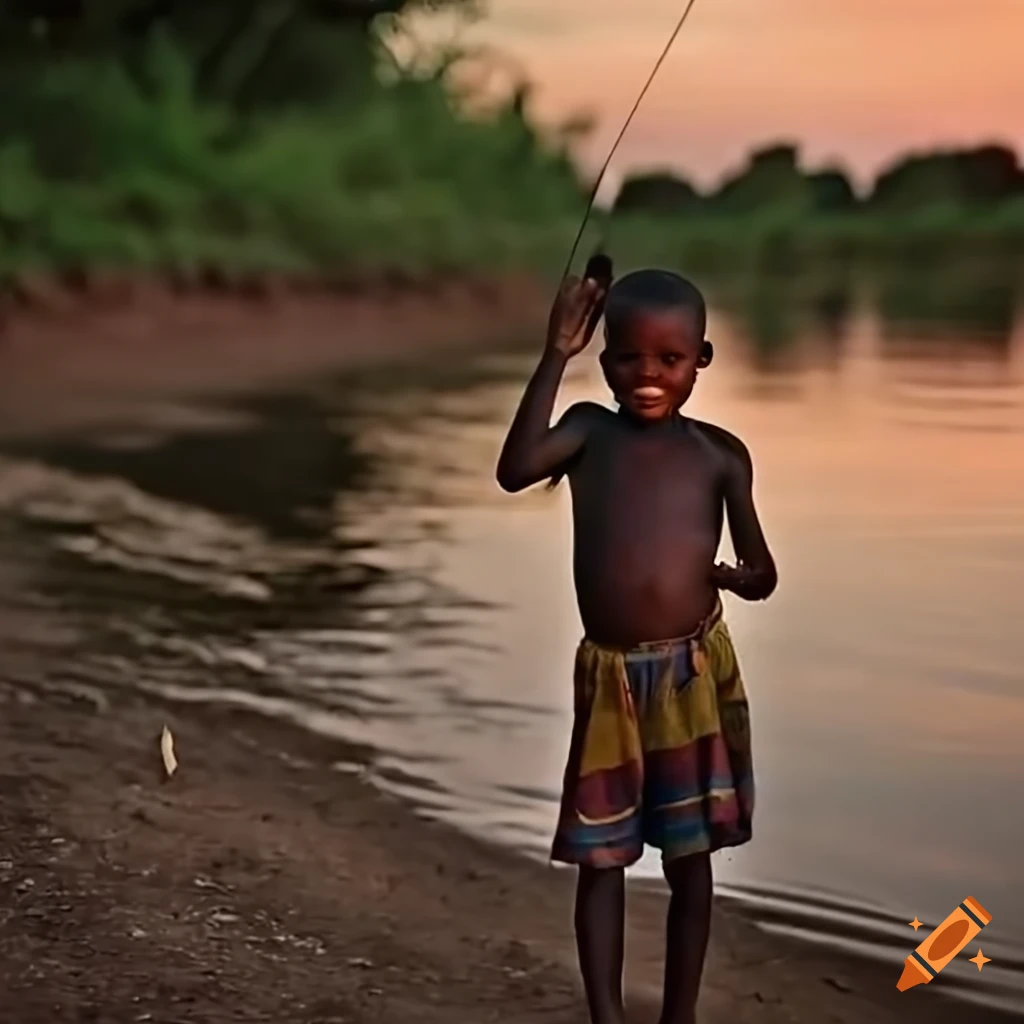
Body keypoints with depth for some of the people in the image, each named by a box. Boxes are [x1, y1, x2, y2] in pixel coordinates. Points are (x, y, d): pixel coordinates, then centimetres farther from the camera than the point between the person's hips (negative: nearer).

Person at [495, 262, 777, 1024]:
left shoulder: (720, 453, 1)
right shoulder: (591, 431, 1)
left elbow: (761, 573, 5)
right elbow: (516, 470, -20)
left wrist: (743, 577, -14)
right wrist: (556, 356, -20)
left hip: (696, 674, 0)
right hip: (610, 676, 0)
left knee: (691, 859, 9)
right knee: (601, 859, 4)